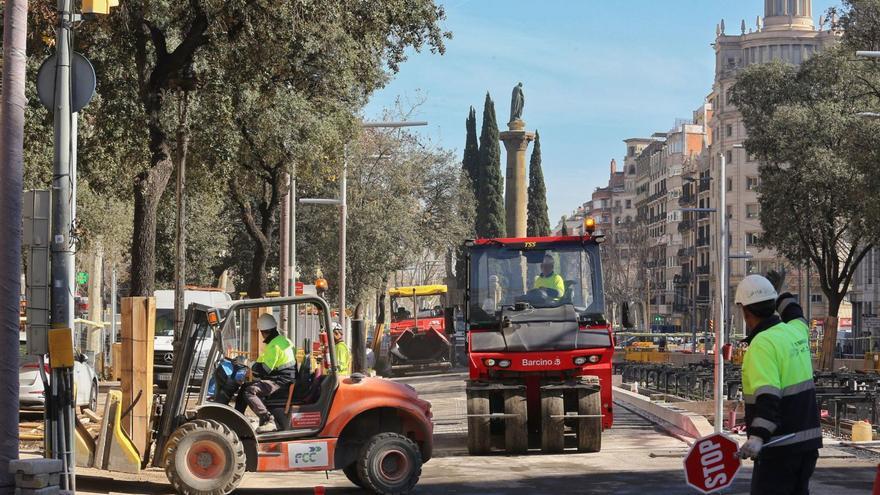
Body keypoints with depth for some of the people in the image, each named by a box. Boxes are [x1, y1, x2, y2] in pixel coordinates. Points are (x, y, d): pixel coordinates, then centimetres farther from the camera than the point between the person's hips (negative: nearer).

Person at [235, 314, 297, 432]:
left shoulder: (274, 346, -18)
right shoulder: (282, 340, 13)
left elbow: (265, 369, -19)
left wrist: (252, 368, -1)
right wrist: (255, 367, 22)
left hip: (281, 381, -10)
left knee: (249, 391, -26)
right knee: (244, 387, 18)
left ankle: (267, 421, -31)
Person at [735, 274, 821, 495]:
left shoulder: (762, 344, -17)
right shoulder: (797, 330, 6)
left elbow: (768, 396, -29)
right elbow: (794, 313, 33)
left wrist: (758, 437, -39)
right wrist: (782, 297, 53)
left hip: (780, 446, -8)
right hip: (808, 440, 8)